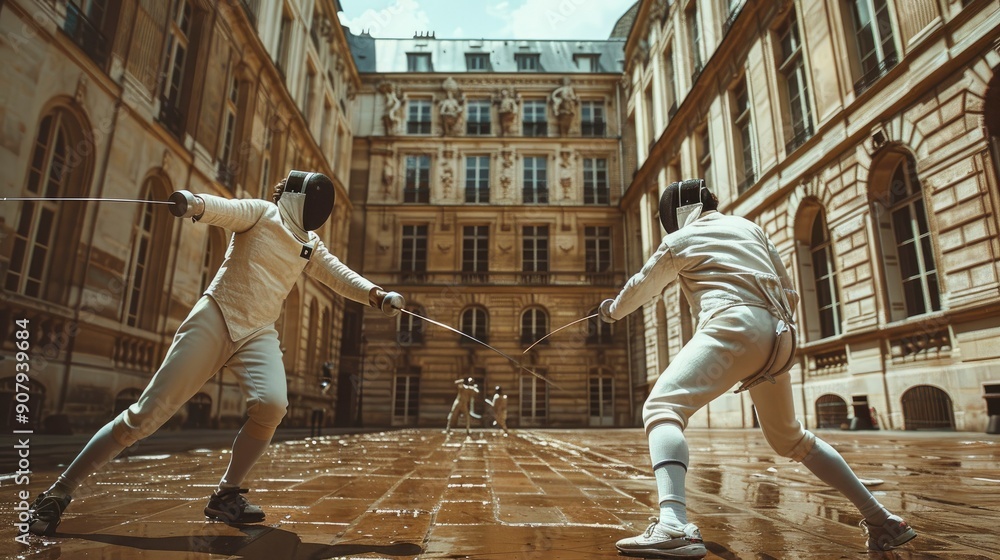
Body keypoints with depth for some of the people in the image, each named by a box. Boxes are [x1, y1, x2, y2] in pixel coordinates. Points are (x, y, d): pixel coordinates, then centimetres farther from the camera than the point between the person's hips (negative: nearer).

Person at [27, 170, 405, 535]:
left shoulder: (311, 245, 13)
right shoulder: (259, 213, -3)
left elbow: (342, 276, 7)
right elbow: (225, 209, -23)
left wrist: (378, 295, -12)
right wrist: (194, 203, -47)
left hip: (258, 333, 4)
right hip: (214, 321, -4)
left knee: (272, 406, -24)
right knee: (144, 417, -5)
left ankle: (225, 495, -3)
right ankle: (58, 493, 14)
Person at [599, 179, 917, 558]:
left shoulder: (679, 240, 12)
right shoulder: (748, 227, 26)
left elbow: (640, 289, 27)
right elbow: (789, 294, 25)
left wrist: (612, 310, 45)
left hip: (734, 326, -7)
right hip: (778, 336, 7)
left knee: (661, 409, -14)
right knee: (790, 439, 27)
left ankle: (674, 527, -36)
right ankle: (882, 520, 29)